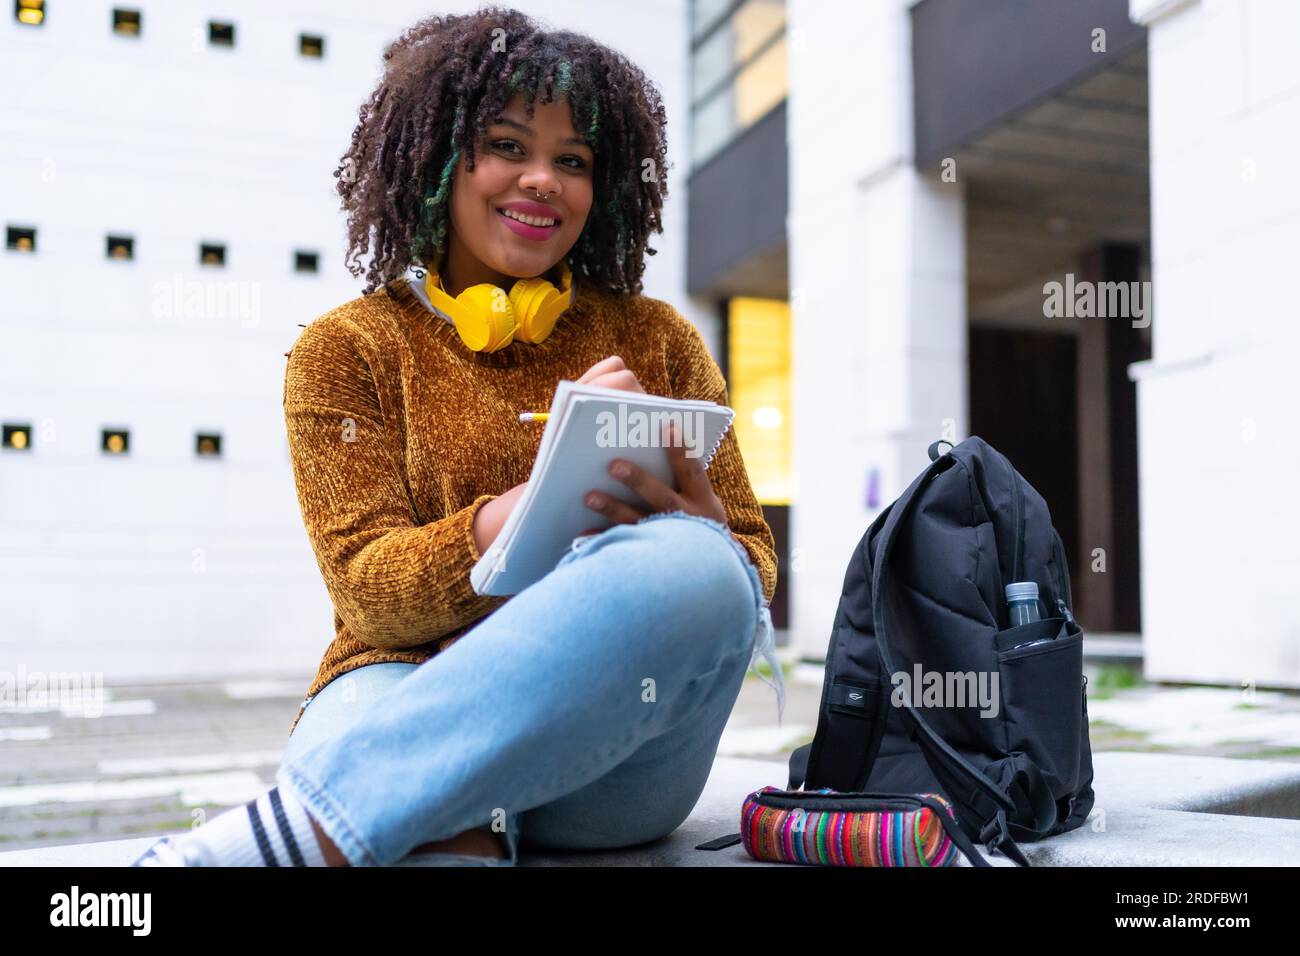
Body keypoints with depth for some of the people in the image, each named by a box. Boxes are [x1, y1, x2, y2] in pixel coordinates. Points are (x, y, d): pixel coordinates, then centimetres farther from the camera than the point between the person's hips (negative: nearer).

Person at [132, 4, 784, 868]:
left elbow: (753, 565, 10)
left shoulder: (660, 344, 13)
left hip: (613, 741, 3)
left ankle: (294, 826, -34)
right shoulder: (349, 349, 9)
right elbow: (369, 589, -3)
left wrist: (692, 523, -16)